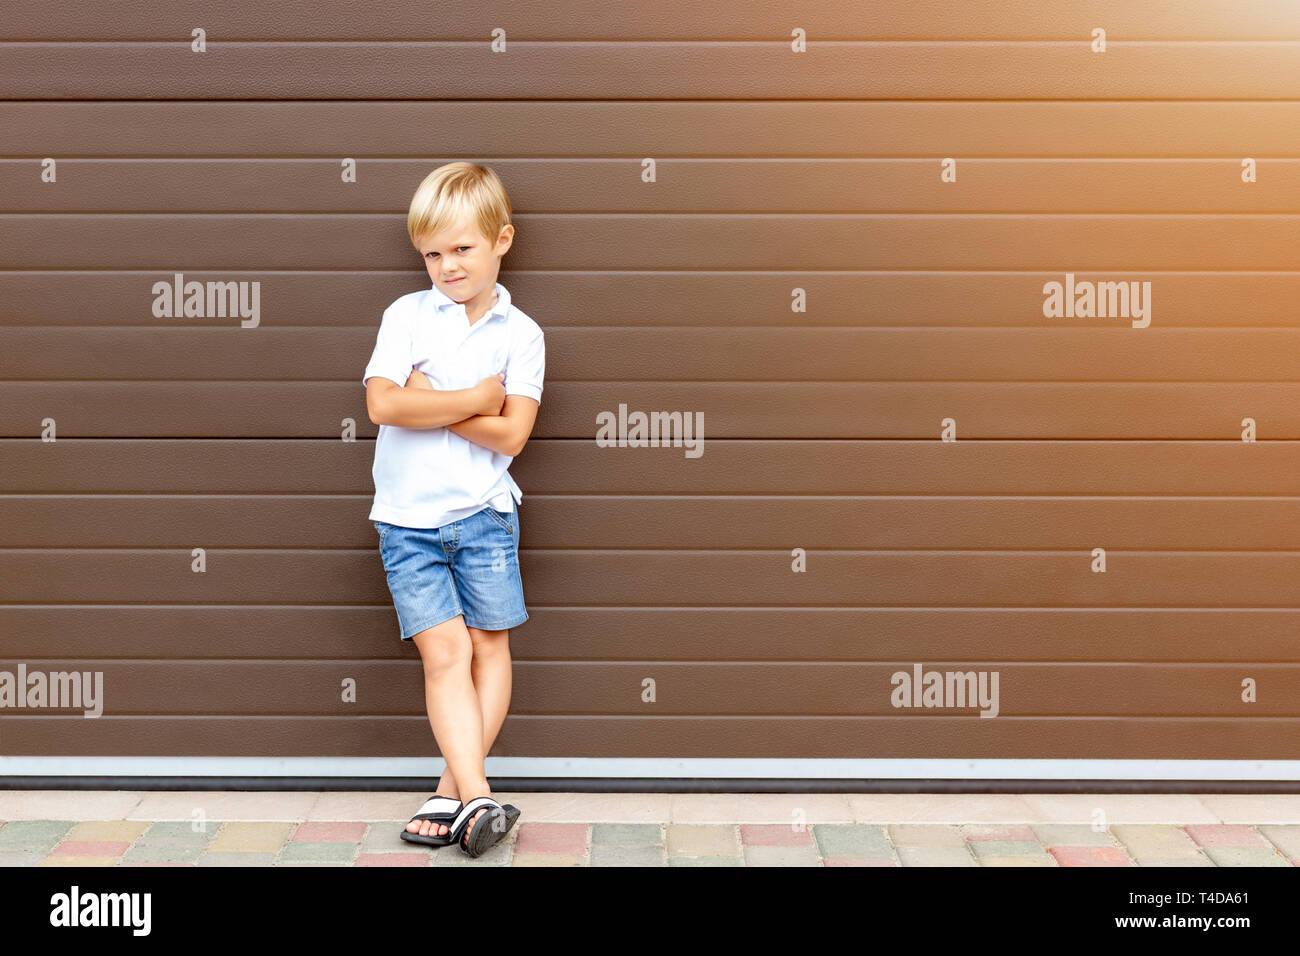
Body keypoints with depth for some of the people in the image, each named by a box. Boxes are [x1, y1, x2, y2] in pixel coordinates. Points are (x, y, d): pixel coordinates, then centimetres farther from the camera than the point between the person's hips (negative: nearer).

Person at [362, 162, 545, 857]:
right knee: (444, 654, -6)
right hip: (407, 518, -1)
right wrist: (476, 398, -12)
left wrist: (429, 402, -12)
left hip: (482, 513, 1)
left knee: (489, 646, 2)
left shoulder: (520, 334, 1)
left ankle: (454, 788, 12)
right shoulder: (406, 315, 1)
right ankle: (476, 798, -10)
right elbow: (382, 404, -13)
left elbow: (511, 435, -10)